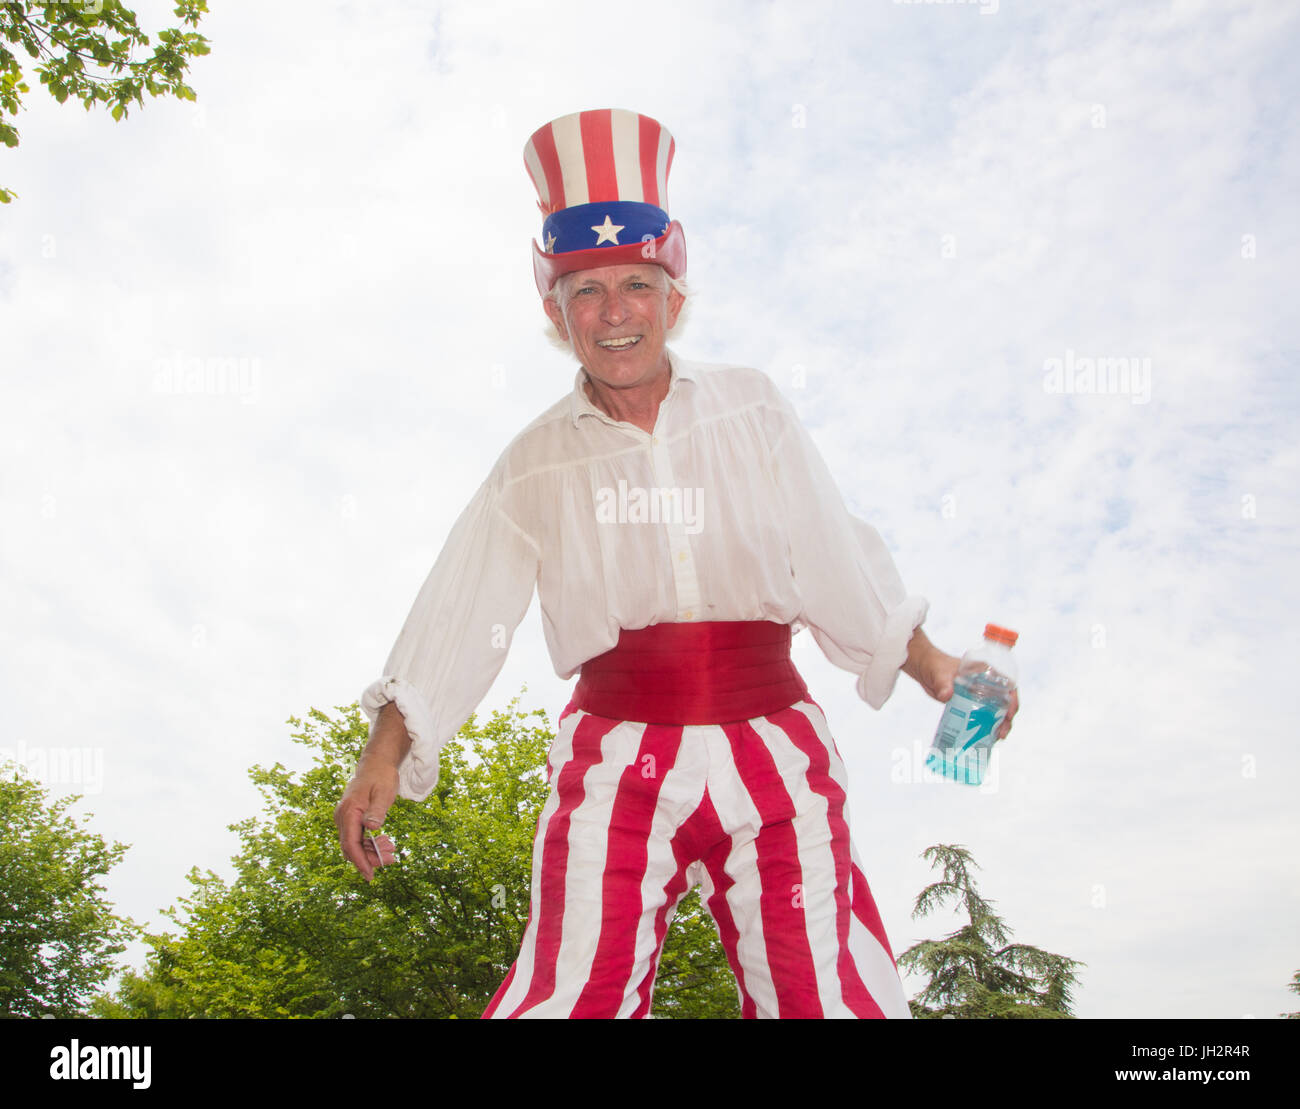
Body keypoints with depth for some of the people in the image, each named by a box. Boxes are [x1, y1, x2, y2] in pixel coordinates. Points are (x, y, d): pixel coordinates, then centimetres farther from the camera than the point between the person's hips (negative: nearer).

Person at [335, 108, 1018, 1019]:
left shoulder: (754, 412, 8)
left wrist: (930, 667, 10)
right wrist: (384, 757, -4)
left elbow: (835, 559, 12)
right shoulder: (537, 462, 7)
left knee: (838, 1000, -6)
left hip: (772, 749, 1)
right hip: (617, 762, 0)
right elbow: (461, 614, 3)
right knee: (570, 996, -13)